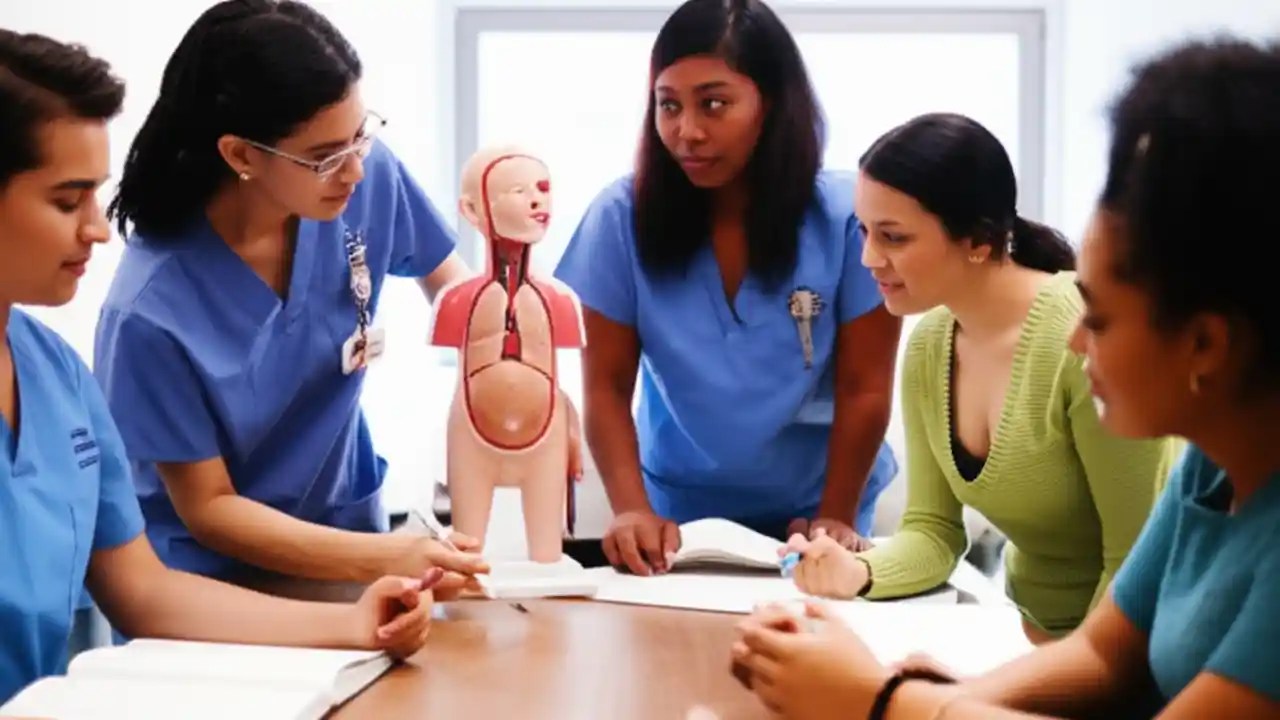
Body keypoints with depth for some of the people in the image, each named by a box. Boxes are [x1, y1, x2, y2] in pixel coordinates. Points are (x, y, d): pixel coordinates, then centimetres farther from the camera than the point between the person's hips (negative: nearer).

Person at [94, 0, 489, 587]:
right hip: (208, 577, -2)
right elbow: (207, 509, -15)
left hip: (343, 530, 2)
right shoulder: (154, 307, -24)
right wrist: (387, 559, -25)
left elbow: (450, 281, 6)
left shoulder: (371, 177, -13)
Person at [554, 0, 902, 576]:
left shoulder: (848, 219, -14)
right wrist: (633, 510, -22)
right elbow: (606, 386, -10)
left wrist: (835, 518, -14)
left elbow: (864, 389, -9)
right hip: (679, 510, 1)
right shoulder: (623, 215, -12)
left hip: (810, 515, 0)